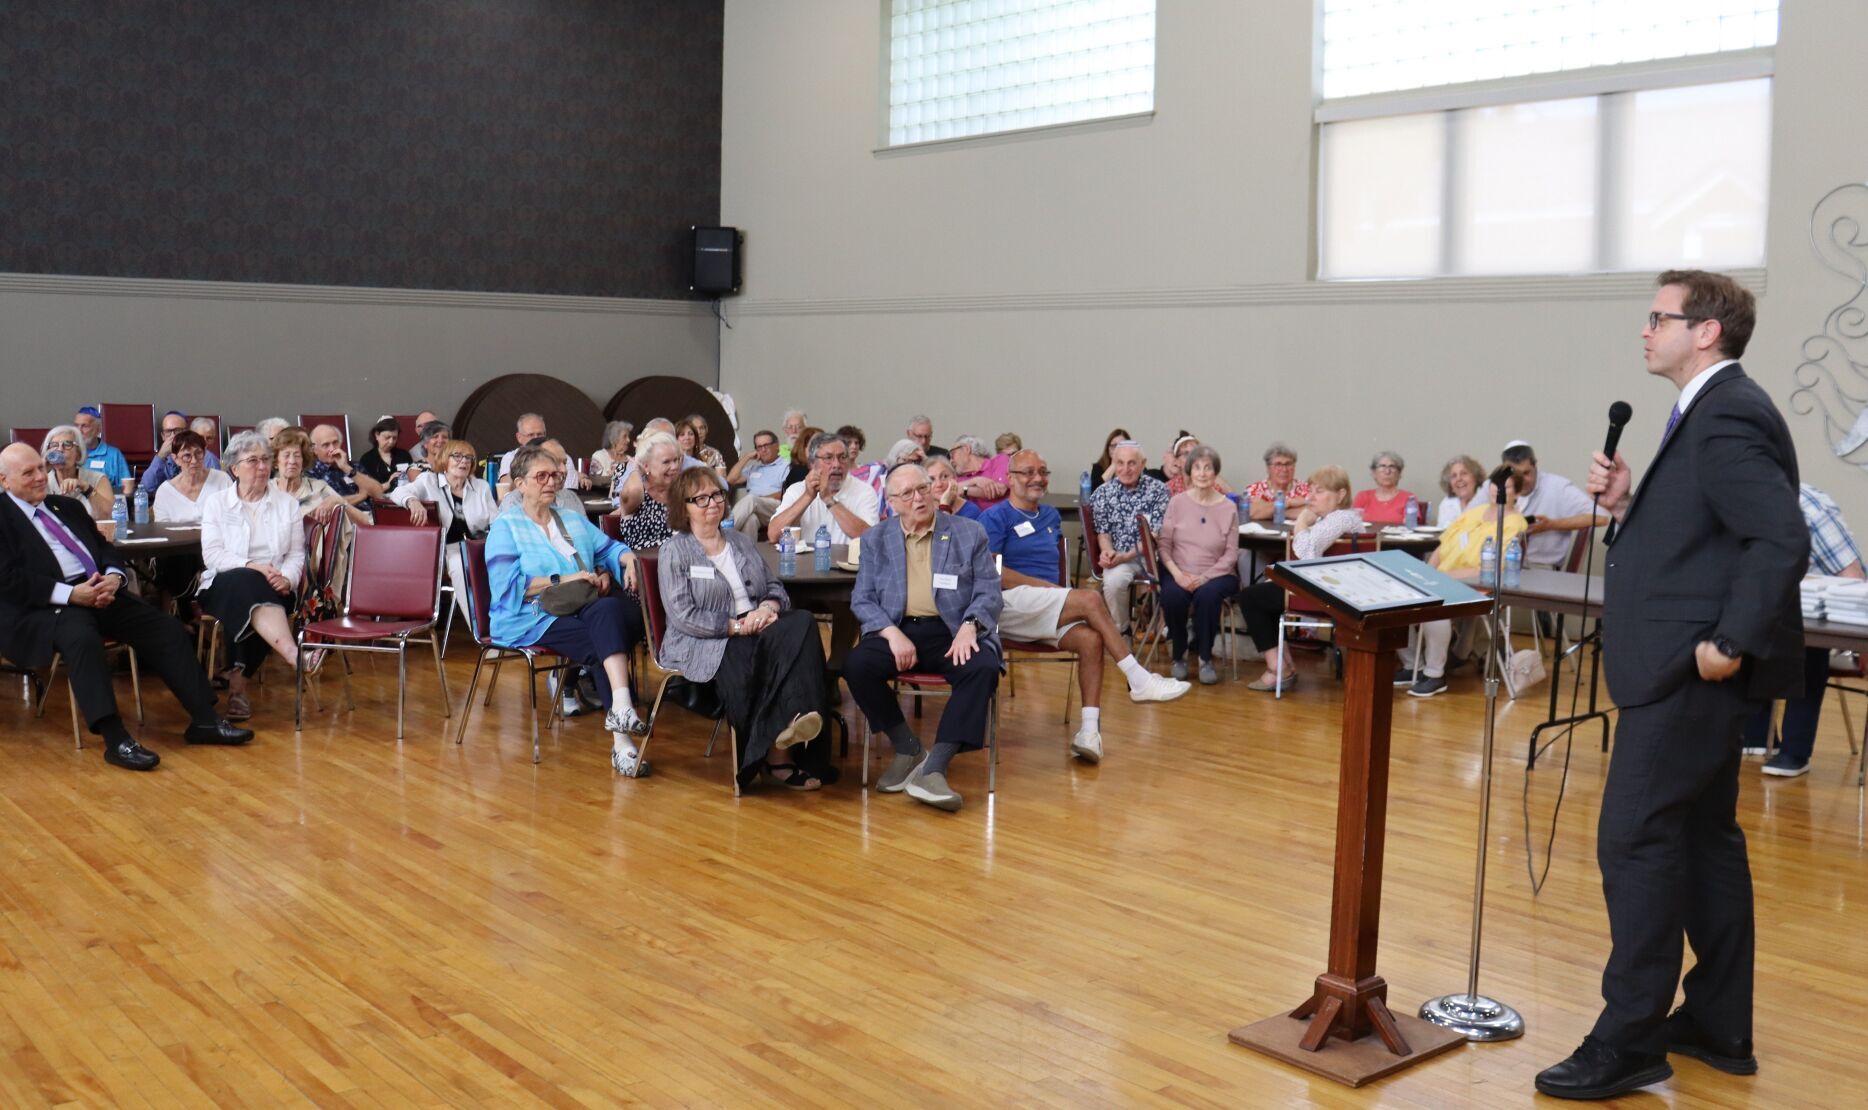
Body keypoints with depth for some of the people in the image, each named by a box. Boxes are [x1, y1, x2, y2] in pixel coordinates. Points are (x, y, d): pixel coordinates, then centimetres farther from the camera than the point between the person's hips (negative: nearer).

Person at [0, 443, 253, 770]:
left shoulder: (67, 506, 23)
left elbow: (104, 548, 19)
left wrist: (113, 576, -6)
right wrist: (70, 593, -20)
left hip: (98, 592, 7)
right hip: (40, 608, -7)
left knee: (165, 627, -11)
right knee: (81, 637, -38)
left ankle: (204, 720, -10)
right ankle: (116, 740, -41)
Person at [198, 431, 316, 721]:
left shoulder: (287, 503, 15)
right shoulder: (215, 502, 11)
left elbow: (296, 555, 8)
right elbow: (212, 555, -2)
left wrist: (287, 578, -15)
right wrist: (253, 566, -19)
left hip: (274, 588, 2)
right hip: (225, 586, -2)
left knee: (251, 604, -34)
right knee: (245, 582, -37)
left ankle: (238, 686, -30)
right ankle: (293, 654, -57)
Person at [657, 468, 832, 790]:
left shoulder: (743, 542, 24)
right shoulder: (674, 551, 5)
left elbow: (775, 588, 20)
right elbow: (682, 615, -7)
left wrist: (769, 607, -6)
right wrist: (736, 626, -14)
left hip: (756, 630, 5)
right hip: (704, 644, -5)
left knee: (801, 622, -29)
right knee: (748, 656, -39)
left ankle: (795, 717, -42)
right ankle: (776, 755, -36)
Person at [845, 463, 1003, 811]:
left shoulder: (969, 534, 10)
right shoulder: (876, 541, 13)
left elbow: (988, 591, 5)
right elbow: (861, 599, 7)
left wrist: (969, 627, -16)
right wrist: (892, 633, -12)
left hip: (951, 631, -1)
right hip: (897, 629, 1)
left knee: (982, 669, -33)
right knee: (856, 664, -29)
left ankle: (933, 769, -32)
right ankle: (908, 749, -9)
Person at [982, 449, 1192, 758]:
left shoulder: (1051, 516, 22)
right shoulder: (996, 518, 0)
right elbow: (990, 572, -11)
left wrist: (1061, 591, 10)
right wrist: (1049, 587, -12)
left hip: (1046, 612, 6)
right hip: (1008, 607, -6)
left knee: (1091, 638, -25)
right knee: (1089, 599, -25)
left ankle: (1090, 730, -31)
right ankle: (1139, 681, -18)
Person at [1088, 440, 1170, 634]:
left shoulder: (1158, 489, 1)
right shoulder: (1103, 493, 7)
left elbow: (1156, 534, -5)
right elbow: (1102, 531, 9)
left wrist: (1127, 556, -17)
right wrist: (1108, 551, -15)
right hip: (1117, 557, 0)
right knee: (1113, 580, -32)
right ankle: (1121, 631, -8)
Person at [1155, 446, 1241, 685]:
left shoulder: (1228, 508, 1)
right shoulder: (1177, 502, 4)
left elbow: (1230, 555, -2)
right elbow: (1164, 545, 1)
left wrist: (1204, 577, -16)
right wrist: (1178, 574, -16)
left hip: (1217, 574, -1)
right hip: (1178, 572, 1)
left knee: (1207, 594, -34)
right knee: (1172, 595, -32)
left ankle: (1205, 658, -12)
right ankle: (1179, 655, -6)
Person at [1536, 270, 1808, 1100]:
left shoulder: (1728, 417, -17)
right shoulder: (1713, 413, 15)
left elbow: (1782, 540, -26)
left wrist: (1732, 644, -23)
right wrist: (1627, 506, 2)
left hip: (1688, 671, -11)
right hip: (1688, 669, 11)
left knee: (1634, 839, -7)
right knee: (1704, 837, 15)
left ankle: (1631, 1040, 1)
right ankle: (1719, 1026, 26)